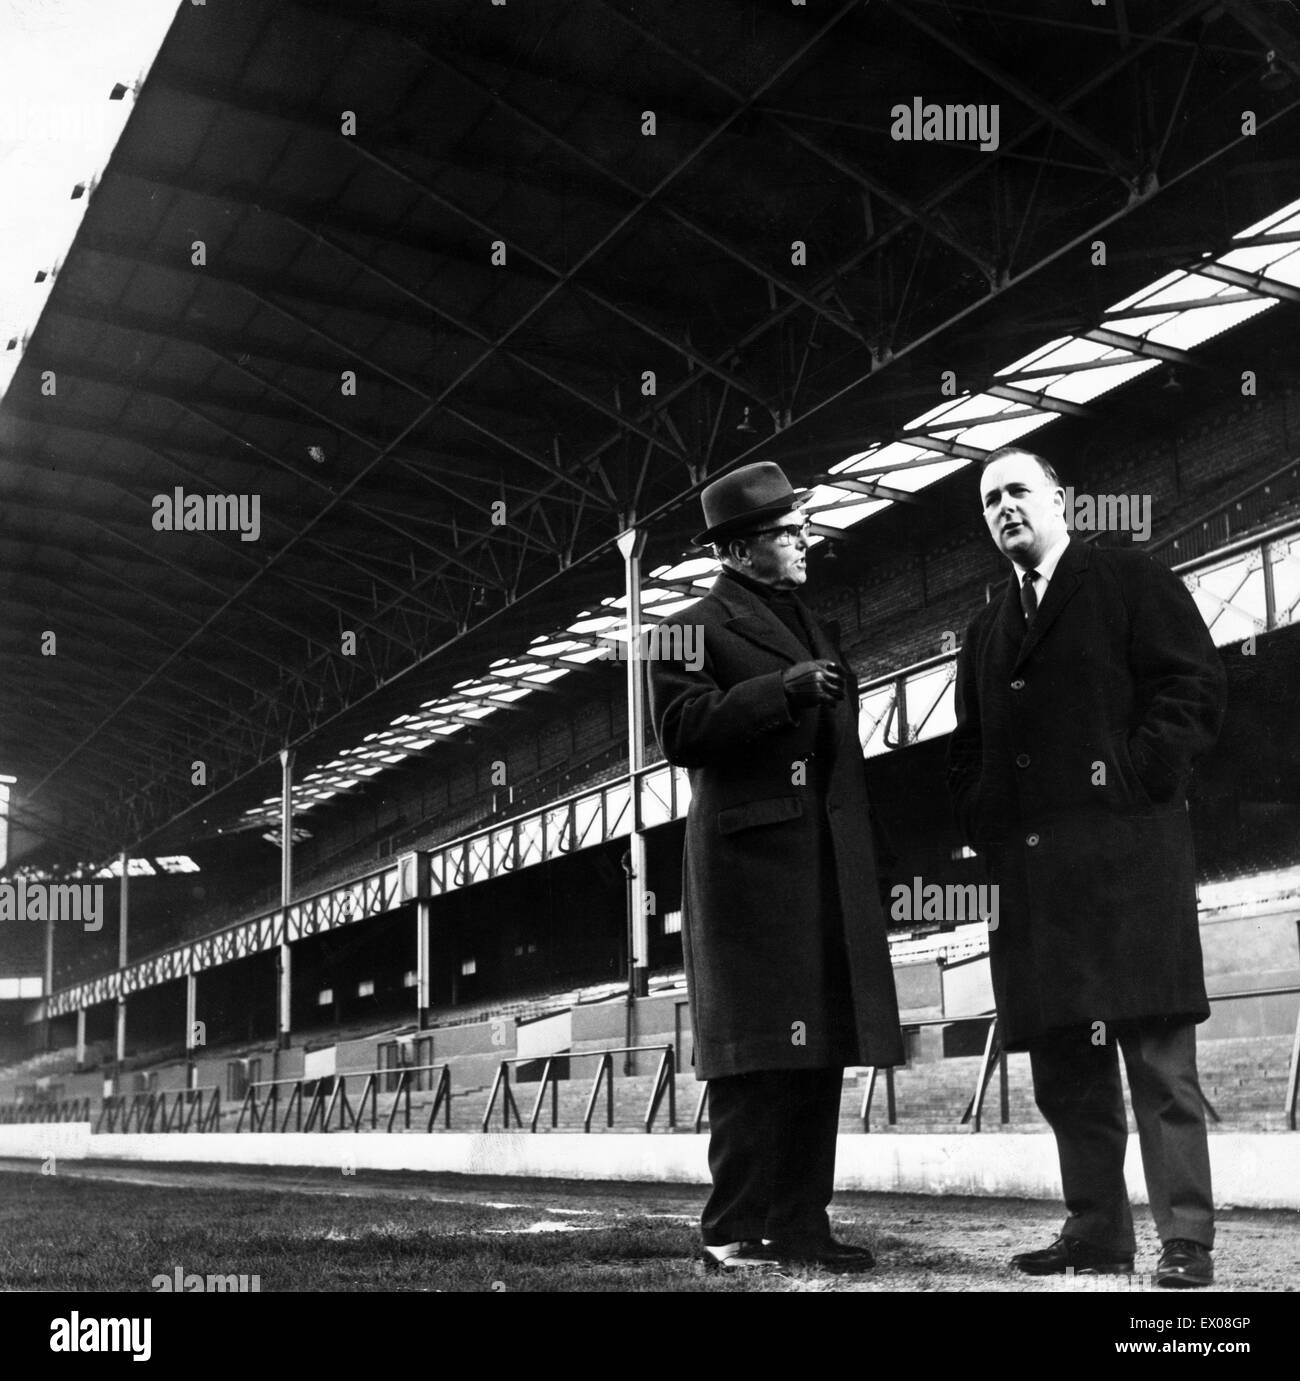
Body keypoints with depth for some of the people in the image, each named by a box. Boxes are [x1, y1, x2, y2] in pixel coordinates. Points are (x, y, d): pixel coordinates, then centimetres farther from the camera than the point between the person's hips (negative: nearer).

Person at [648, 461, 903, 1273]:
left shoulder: (809, 626, 24)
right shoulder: (702, 627, 0)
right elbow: (683, 733, -13)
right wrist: (782, 688, -20)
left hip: (830, 867, 8)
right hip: (752, 861, -7)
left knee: (819, 1052, 6)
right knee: (757, 1053, -7)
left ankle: (800, 1225, 11)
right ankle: (736, 1230, -1)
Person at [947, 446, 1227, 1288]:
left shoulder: (1132, 583, 6)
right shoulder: (988, 631, 24)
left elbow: (1195, 686, -3)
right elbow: (968, 752, 25)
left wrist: (1136, 783, -11)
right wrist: (987, 827, 8)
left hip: (1127, 855, -6)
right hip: (1031, 870, 6)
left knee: (1159, 1056, -7)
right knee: (1065, 1062, 6)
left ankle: (1187, 1240, -3)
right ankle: (1097, 1234, 13)